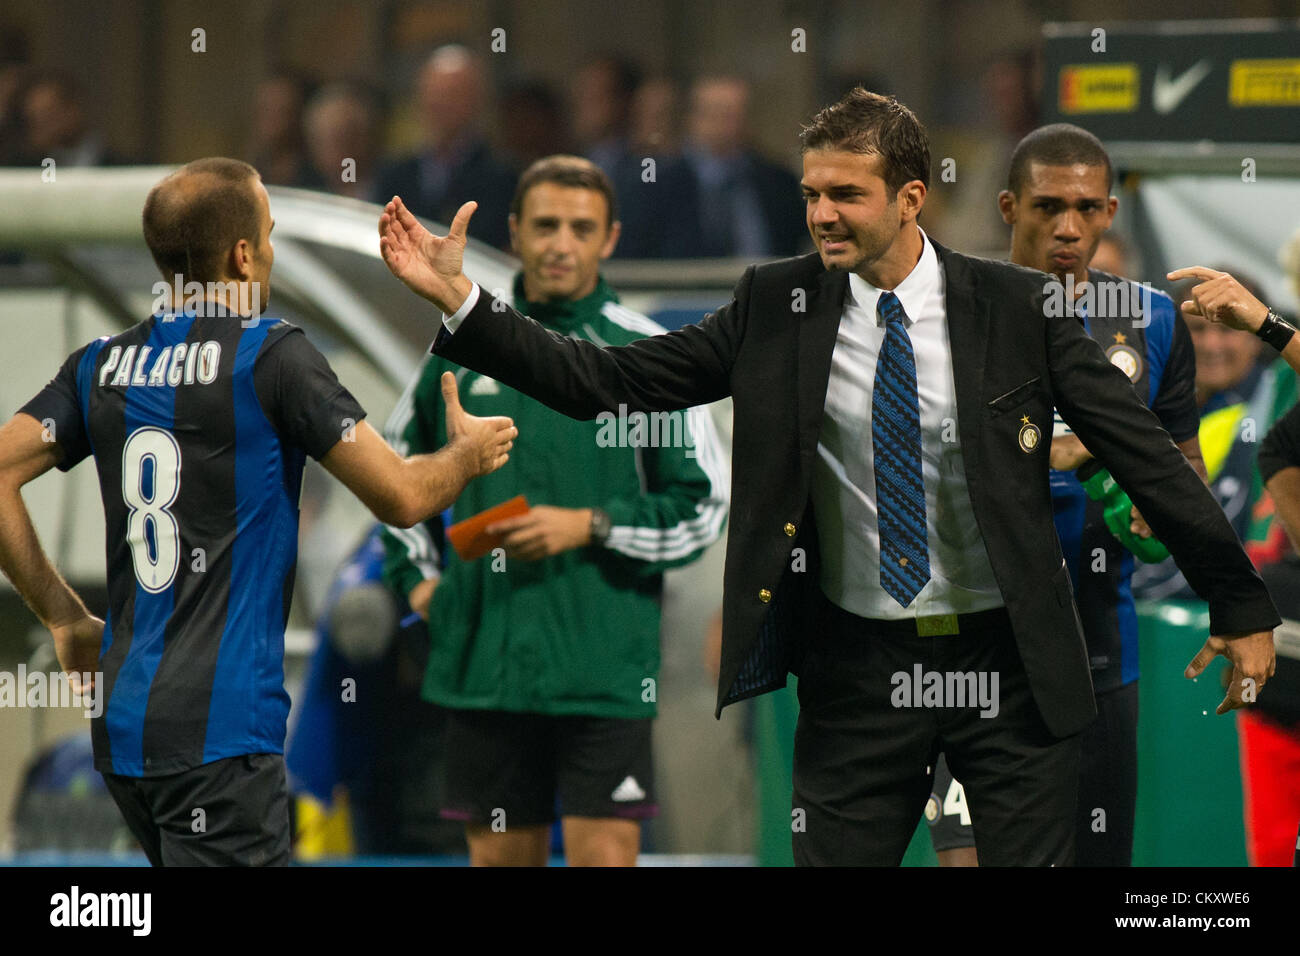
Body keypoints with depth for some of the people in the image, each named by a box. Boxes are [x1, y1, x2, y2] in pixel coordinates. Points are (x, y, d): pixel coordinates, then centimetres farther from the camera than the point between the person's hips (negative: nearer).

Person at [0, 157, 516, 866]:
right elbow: (401, 496, -6)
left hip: (122, 723, 7)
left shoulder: (102, 364, 9)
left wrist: (64, 618, 14)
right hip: (220, 729, -7)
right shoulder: (272, 355, -7)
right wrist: (469, 452, 16)